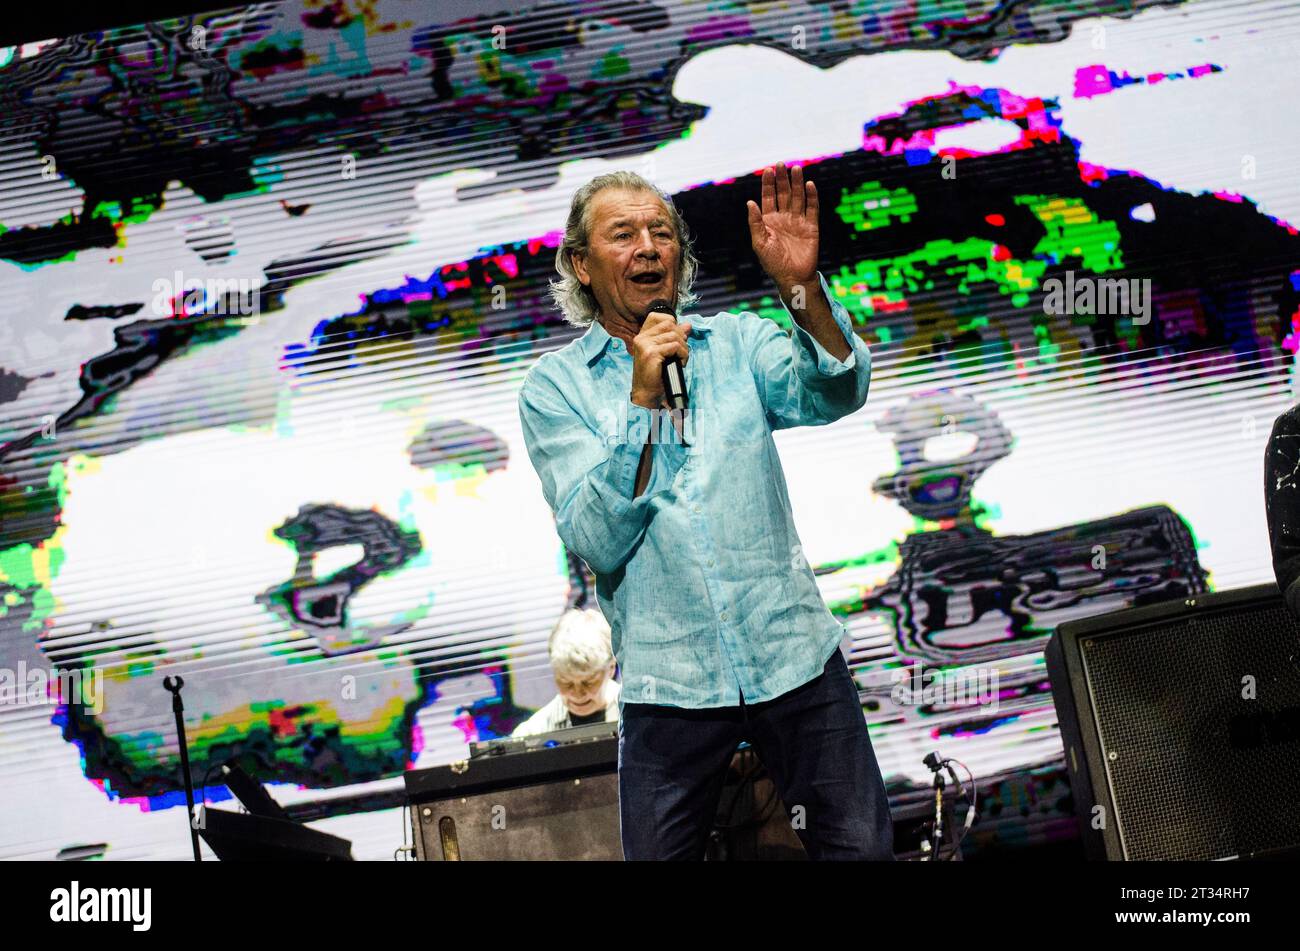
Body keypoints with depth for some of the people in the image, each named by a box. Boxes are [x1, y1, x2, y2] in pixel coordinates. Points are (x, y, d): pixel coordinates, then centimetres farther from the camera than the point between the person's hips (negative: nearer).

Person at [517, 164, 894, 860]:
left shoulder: (735, 342, 9)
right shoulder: (553, 387, 2)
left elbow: (835, 394, -11)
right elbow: (597, 542, -9)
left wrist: (801, 285, -27)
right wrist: (641, 401, -16)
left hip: (796, 655, 2)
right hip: (669, 683, -1)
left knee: (861, 847, 3)